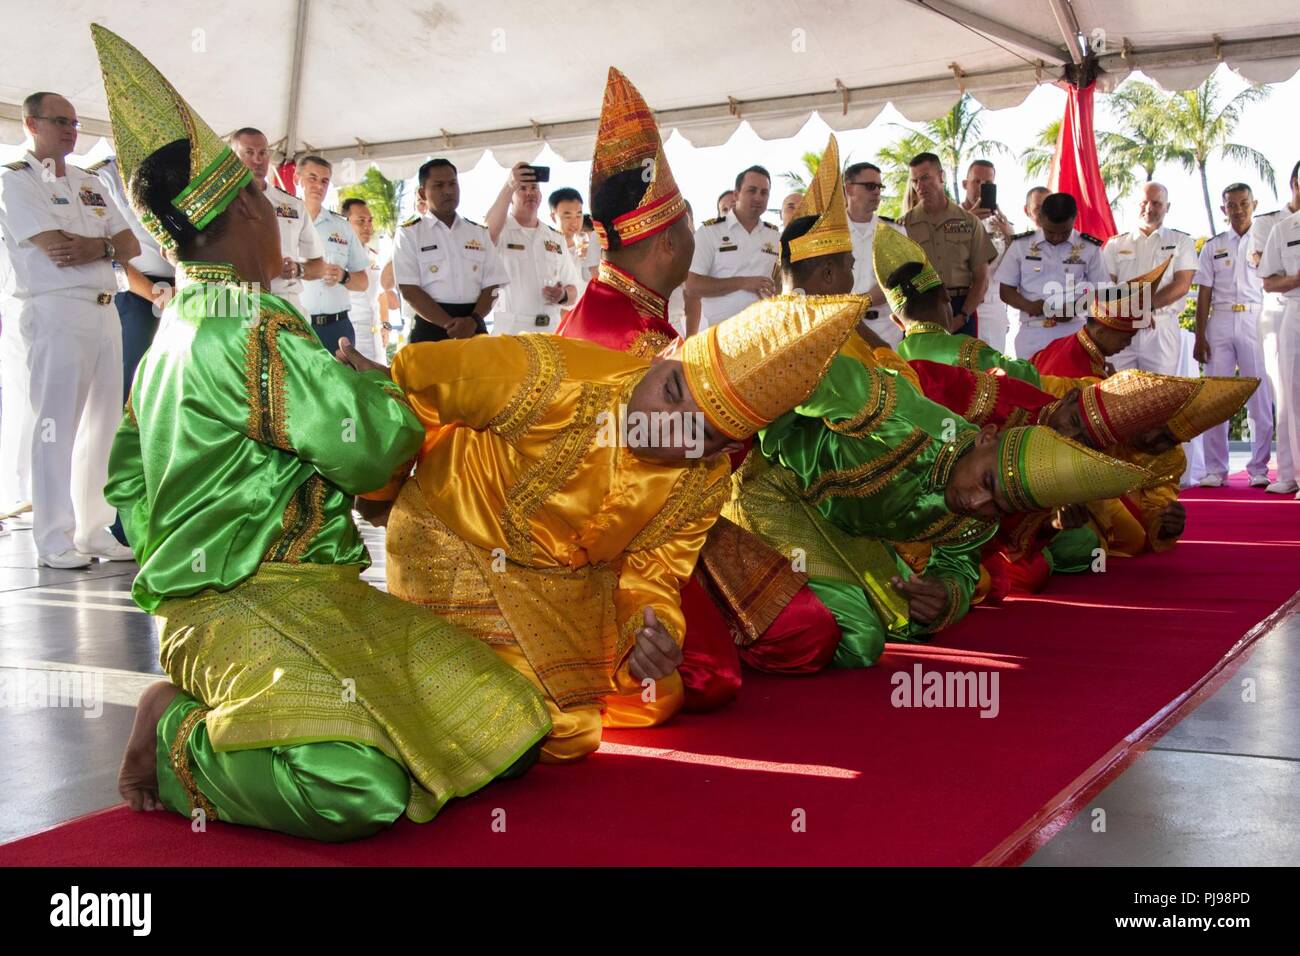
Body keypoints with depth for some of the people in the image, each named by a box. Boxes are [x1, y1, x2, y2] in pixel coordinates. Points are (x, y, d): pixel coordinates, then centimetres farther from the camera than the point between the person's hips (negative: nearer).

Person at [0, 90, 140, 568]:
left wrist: (96, 247, -8)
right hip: (53, 313, -7)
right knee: (55, 429, -6)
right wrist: (110, 245, 1)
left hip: (104, 312, 7)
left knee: (103, 426, 7)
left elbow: (131, 246, 13)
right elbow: (55, 247, -13)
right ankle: (54, 540, -1)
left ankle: (95, 530, 14)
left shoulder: (90, 185, 21)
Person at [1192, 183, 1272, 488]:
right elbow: (1204, 294, 10)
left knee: (1260, 397, -3)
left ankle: (1259, 469, 4)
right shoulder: (1213, 246, 13)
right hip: (1220, 323, 2)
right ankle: (1215, 470, 3)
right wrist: (1200, 337, 2)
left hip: (1255, 322, -1)